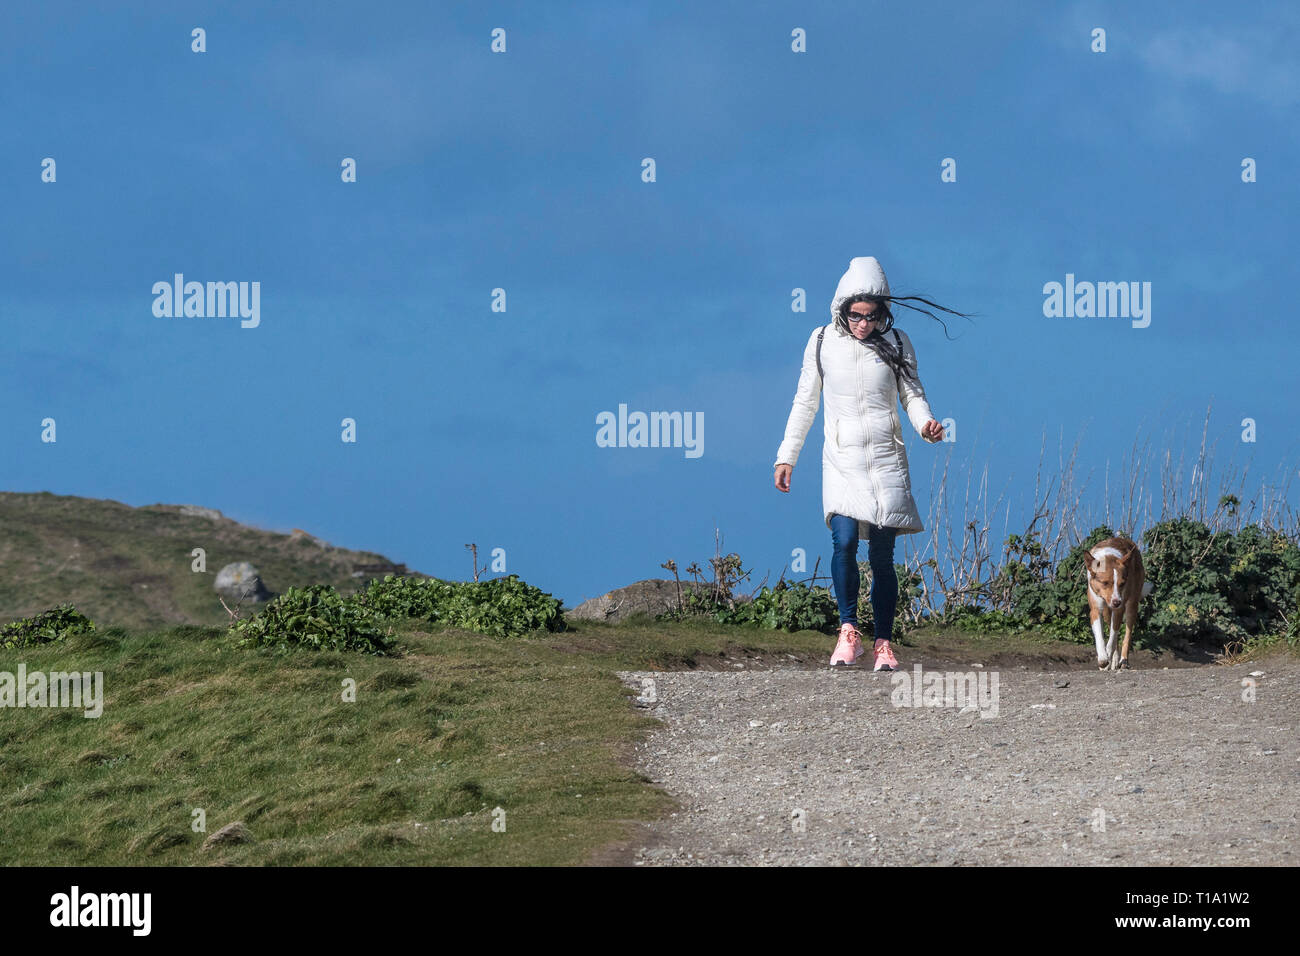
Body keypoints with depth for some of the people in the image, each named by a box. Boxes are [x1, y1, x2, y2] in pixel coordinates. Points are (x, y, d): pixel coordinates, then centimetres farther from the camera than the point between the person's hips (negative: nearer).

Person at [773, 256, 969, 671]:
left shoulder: (896, 344, 3)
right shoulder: (823, 342, 3)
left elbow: (912, 393, 7)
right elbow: (805, 402, 10)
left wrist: (925, 422, -16)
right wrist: (787, 457, 10)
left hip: (886, 461, 1)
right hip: (841, 461, -1)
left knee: (882, 556, 0)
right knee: (844, 540, -22)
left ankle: (883, 643, 10)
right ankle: (848, 631, -11)